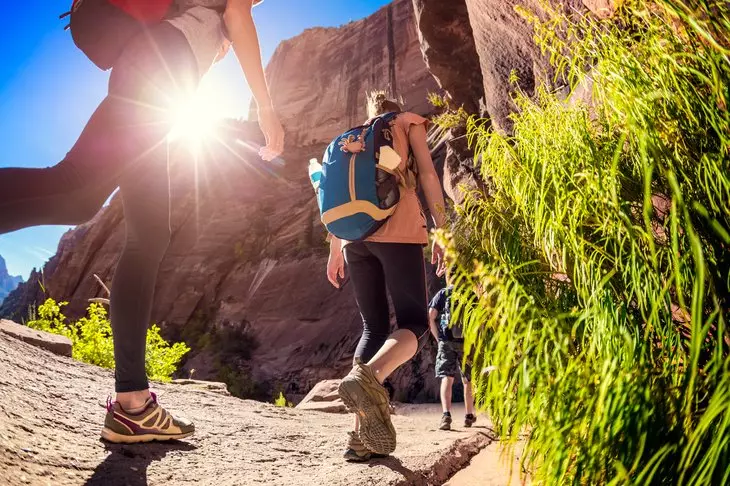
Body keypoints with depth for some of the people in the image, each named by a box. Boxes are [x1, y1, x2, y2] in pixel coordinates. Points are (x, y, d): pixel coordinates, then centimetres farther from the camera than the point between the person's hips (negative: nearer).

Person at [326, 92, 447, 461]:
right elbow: (427, 174, 2)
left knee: (373, 327, 7)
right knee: (414, 323, -3)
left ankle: (362, 433, -4)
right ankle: (370, 376, -36)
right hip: (398, 229, -4)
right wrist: (442, 230, -2)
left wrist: (335, 249, 21)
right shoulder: (409, 122, 17)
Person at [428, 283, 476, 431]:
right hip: (467, 342, 1)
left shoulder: (442, 294, 2)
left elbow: (431, 317, -5)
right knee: (468, 380, 15)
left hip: (446, 341, -1)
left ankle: (446, 415, -17)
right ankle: (469, 416, 27)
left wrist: (438, 337, 4)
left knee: (446, 379, -1)